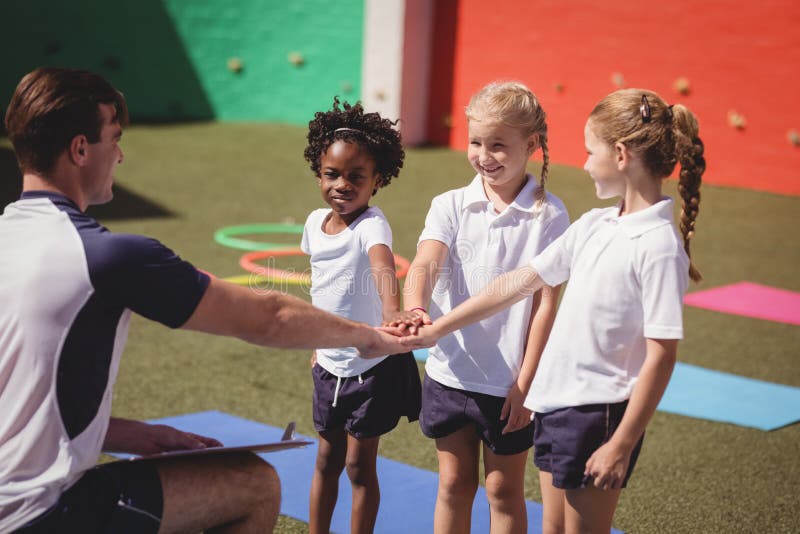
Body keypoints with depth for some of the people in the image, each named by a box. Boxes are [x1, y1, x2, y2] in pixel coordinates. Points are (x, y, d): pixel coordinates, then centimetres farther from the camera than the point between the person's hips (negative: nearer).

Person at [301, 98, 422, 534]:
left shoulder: (371, 224, -21)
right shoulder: (315, 222, 0)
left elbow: (383, 266, -42)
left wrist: (391, 314, -61)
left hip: (373, 368, -6)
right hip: (330, 366, 6)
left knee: (359, 465, 5)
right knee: (327, 460, 18)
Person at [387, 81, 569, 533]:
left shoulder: (548, 215, -9)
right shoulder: (451, 206, -2)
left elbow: (547, 303, -9)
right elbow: (426, 263, -19)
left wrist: (525, 384, -11)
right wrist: (415, 309, -41)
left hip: (509, 383, -2)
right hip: (450, 372, 3)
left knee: (505, 491, 12)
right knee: (454, 484, 15)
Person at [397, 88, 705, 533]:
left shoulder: (658, 246, -18)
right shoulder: (594, 225, 6)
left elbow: (661, 355, -20)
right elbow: (520, 283, 12)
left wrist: (622, 446, -20)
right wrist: (437, 330, 13)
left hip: (600, 411, -8)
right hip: (556, 399, 8)